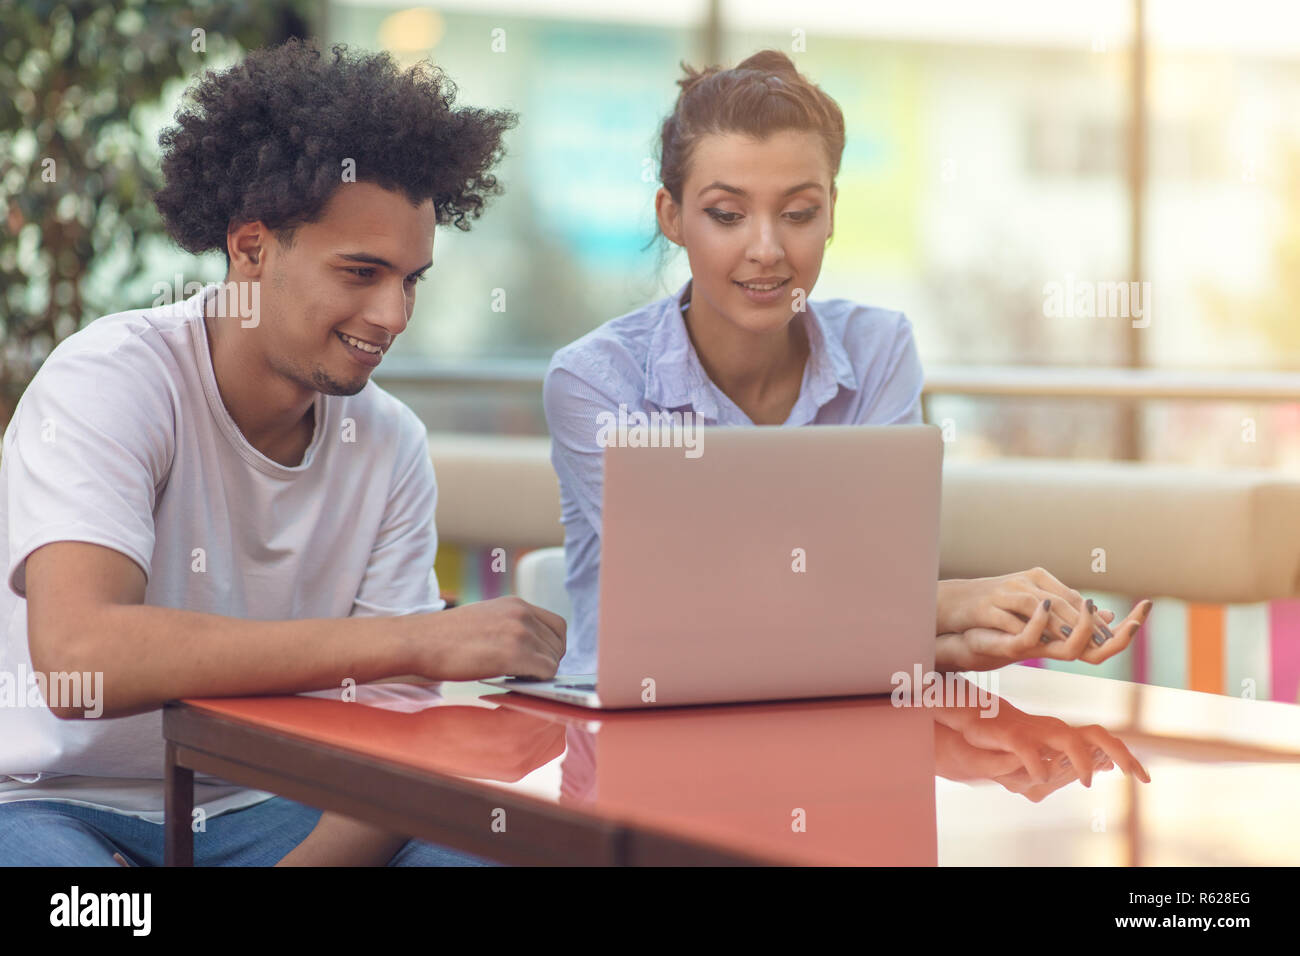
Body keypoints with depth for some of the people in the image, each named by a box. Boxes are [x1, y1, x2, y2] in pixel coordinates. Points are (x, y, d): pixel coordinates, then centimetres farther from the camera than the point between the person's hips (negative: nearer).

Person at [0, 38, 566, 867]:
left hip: (258, 811, 4)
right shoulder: (111, 382, -17)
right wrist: (417, 639, -36)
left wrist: (310, 860, -25)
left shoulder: (392, 445, 0)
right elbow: (78, 655, -34)